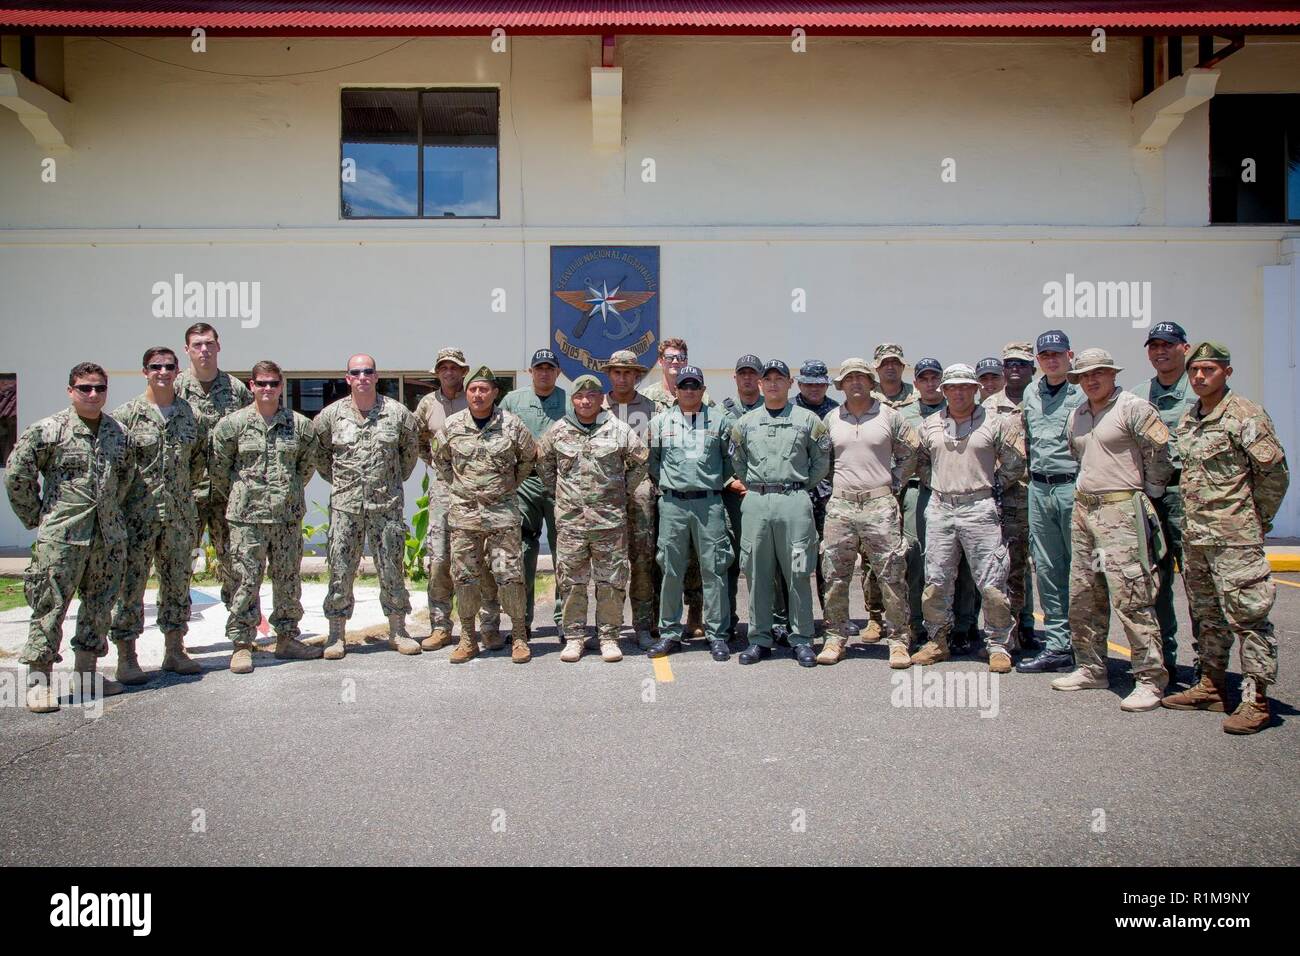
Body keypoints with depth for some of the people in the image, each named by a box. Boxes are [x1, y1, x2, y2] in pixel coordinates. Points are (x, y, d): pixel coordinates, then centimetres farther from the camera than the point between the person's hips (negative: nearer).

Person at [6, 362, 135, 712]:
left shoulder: (120, 434, 10)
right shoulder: (47, 431, -5)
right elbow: (16, 475, -3)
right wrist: (36, 516, -1)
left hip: (109, 536, 5)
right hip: (61, 538, -5)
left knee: (99, 607, 11)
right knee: (50, 607, -2)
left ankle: (87, 673, 23)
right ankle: (39, 680, 8)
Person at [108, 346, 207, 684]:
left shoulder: (190, 414, 8)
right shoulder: (126, 414, -4)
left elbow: (201, 457, 19)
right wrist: (124, 495, -2)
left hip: (180, 513, 4)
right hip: (137, 515, -4)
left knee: (178, 584, 10)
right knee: (130, 585, 0)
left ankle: (175, 652, 21)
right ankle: (126, 658, 8)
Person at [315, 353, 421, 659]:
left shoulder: (397, 412, 1)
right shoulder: (331, 415, 1)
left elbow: (411, 448, 15)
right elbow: (317, 450, 14)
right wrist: (337, 480, 11)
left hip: (387, 504, 0)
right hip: (345, 505, 0)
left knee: (392, 569, 6)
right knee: (341, 571, 3)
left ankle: (398, 632, 17)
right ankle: (336, 636, 14)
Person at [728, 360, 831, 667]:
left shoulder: (808, 419, 6)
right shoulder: (745, 422, 12)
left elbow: (821, 461, 9)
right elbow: (737, 461, 19)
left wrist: (801, 486, 6)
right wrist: (755, 487, 12)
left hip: (794, 502, -2)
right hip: (755, 502, 3)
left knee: (798, 573, 0)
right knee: (756, 573, 5)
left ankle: (802, 639, 10)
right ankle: (759, 639, 15)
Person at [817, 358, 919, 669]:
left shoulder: (890, 416, 4)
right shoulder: (831, 419, 10)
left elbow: (911, 453, 11)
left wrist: (895, 482, 5)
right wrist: (830, 485, 10)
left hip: (880, 504, -2)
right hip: (840, 505, 2)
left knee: (892, 576, -2)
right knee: (835, 576, 4)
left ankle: (898, 640, 8)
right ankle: (835, 638, 15)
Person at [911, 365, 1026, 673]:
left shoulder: (995, 423, 1)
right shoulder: (929, 425, 10)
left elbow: (1015, 462, 5)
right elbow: (920, 460, 22)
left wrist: (991, 485, 2)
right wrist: (936, 485, 11)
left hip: (979, 508, -3)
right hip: (939, 509, 3)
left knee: (991, 584, -2)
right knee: (935, 582, 7)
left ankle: (999, 646, 10)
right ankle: (938, 641, 20)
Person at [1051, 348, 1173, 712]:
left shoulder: (1133, 408, -8)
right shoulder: (1076, 416, 15)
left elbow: (1159, 451, -10)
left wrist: (1149, 491, -2)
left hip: (1122, 510, -8)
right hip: (1083, 509, 8)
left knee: (1131, 598, -10)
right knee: (1083, 597, 12)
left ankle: (1150, 679, -3)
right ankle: (1091, 668, 23)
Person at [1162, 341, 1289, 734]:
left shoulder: (1245, 415, -9)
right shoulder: (1187, 419, 14)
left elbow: (1274, 472, -9)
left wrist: (1258, 519, -2)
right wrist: (1189, 522, 16)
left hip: (1234, 537, -8)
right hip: (1194, 536, 8)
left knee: (1247, 616, -4)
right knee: (1207, 615, 15)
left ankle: (1255, 700, 2)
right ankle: (1211, 686, 26)